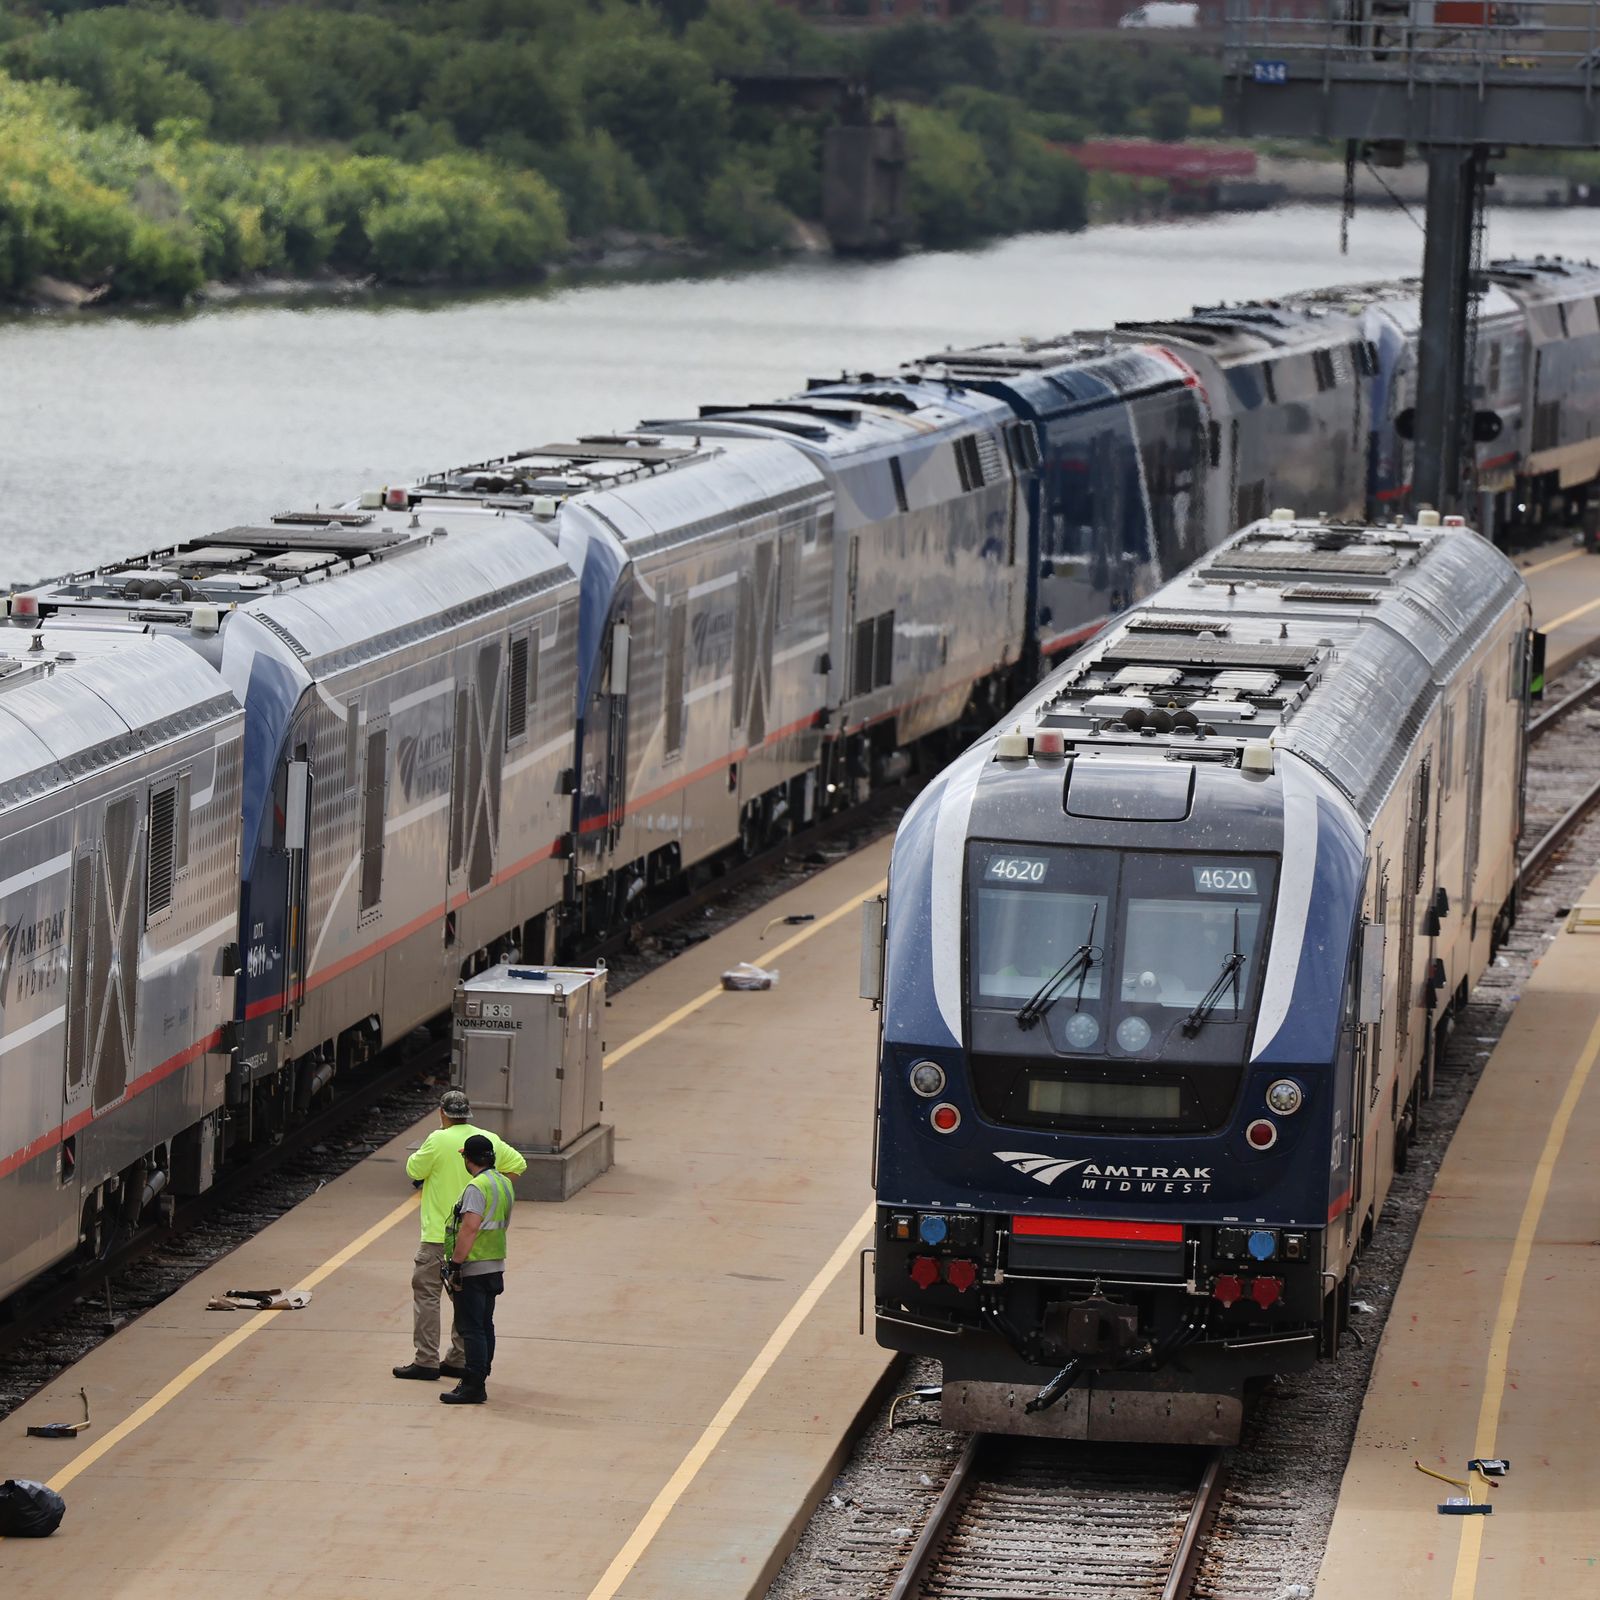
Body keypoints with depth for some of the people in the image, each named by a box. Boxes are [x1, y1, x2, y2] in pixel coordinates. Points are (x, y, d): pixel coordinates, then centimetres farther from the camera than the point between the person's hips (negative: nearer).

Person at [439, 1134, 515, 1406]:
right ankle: (479, 1379, 22)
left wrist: (455, 1263, -20)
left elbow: (470, 1228, -24)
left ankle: (473, 1386, -8)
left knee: (471, 1329, -7)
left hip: (474, 1268, -9)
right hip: (496, 1266, 9)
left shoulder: (477, 1187, -17)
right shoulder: (504, 1183, 12)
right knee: (484, 1326, 15)